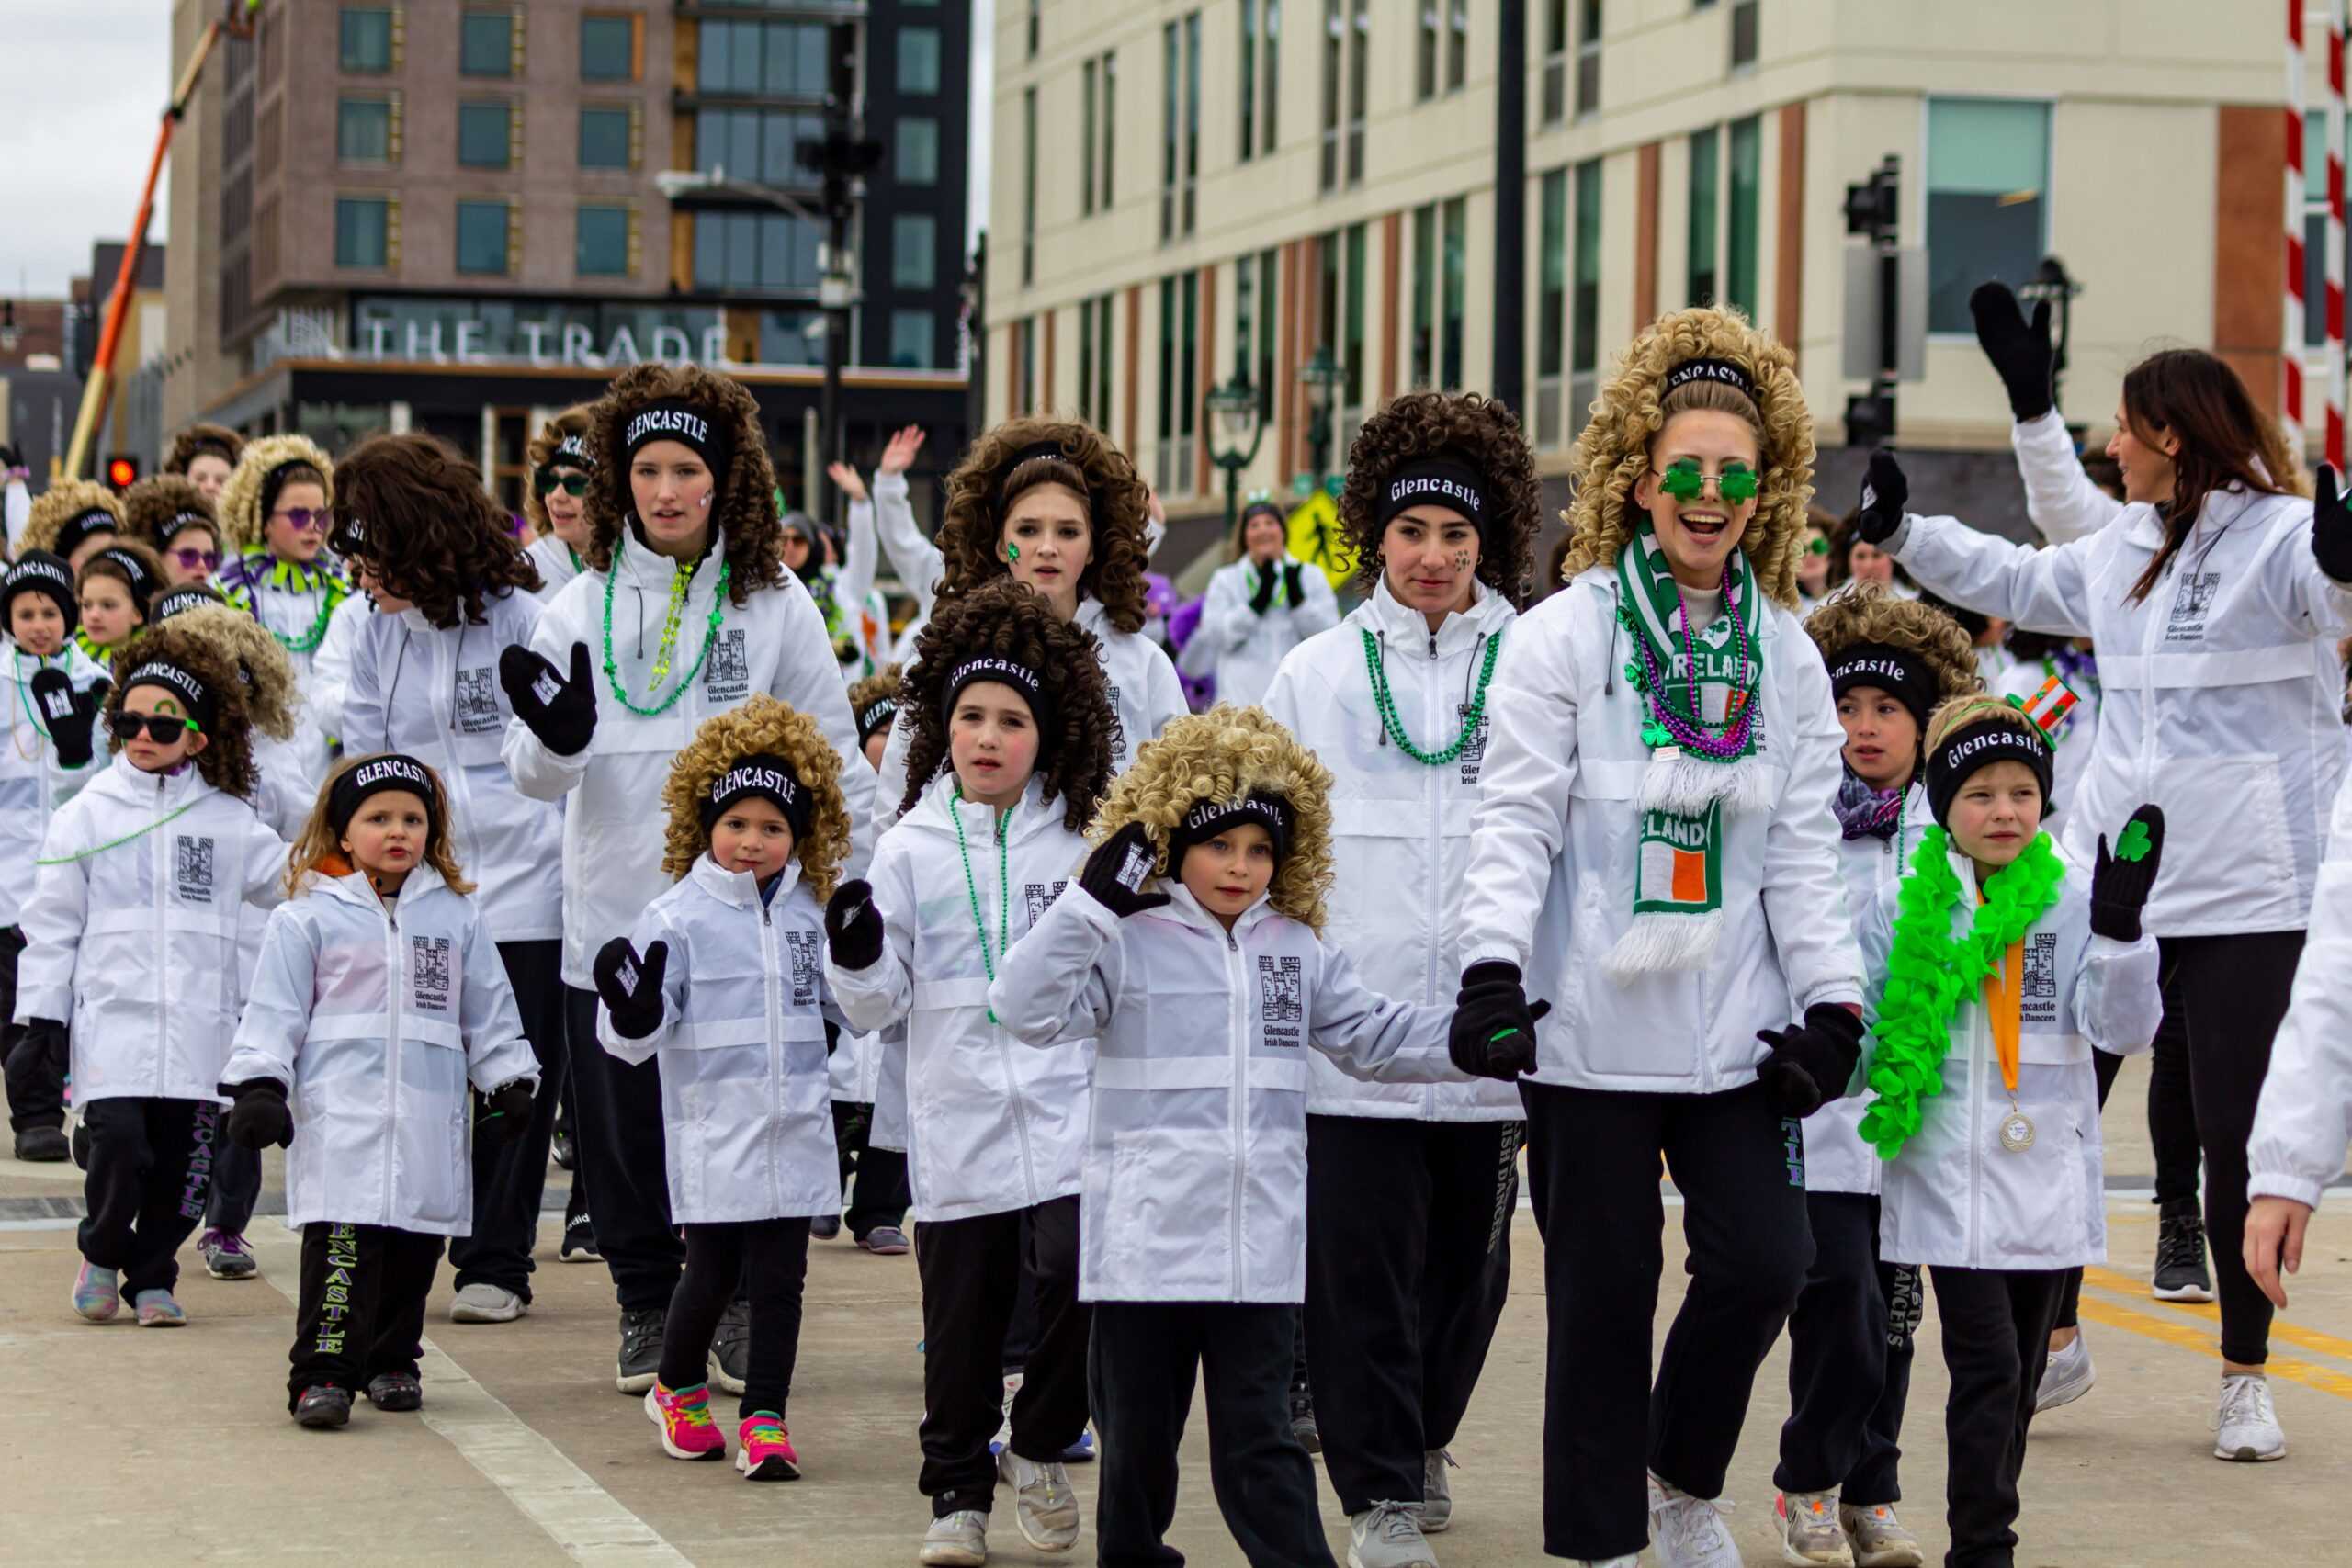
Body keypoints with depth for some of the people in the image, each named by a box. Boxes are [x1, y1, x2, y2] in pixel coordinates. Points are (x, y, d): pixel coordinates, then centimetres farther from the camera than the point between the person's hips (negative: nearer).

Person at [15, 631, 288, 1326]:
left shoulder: (229, 821, 10)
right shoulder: (87, 815, 6)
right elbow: (53, 921, 7)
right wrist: (43, 1009, 2)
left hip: (200, 1021, 2)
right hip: (112, 1014, -2)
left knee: (184, 1159, 1)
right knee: (119, 1139, -16)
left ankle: (152, 1277, 19)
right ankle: (103, 1254, 10)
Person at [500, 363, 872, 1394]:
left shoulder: (776, 604, 1)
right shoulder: (581, 606, 4)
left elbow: (832, 759, 7)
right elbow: (535, 775, 0)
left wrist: (851, 874, 2)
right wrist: (555, 737, -22)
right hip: (613, 913, 2)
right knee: (623, 1131, 6)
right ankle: (646, 1309, 23)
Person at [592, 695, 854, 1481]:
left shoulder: (807, 913, 7)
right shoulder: (678, 917, -7)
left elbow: (839, 999, 24)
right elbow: (635, 1038, -10)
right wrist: (632, 1010, -31)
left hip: (795, 1128, 3)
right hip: (713, 1129, -3)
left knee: (779, 1276, 2)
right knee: (712, 1273, 5)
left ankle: (765, 1419, 8)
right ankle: (677, 1389, 30)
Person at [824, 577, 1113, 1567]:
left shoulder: (1079, 842, 4)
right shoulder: (912, 848, 3)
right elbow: (879, 1006, 3)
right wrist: (855, 957, -16)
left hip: (1068, 1114, 0)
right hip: (958, 1125, 0)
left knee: (1085, 1275, -16)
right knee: (961, 1313, 6)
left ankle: (1040, 1448, 7)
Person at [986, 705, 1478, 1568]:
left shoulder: (1301, 952, 11)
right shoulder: (1125, 944, -4)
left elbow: (1380, 1037, 17)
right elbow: (1027, 1011, -15)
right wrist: (1095, 901, -21)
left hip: (1261, 1250, 3)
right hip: (1146, 1241, -3)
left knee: (1260, 1441, 4)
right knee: (1138, 1433, 9)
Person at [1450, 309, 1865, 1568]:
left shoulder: (1789, 659, 9)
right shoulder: (1563, 637, -3)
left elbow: (1804, 852, 10)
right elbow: (1515, 820, -9)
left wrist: (1832, 1003, 2)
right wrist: (1491, 969, -21)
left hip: (1733, 1031, 3)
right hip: (1590, 1026, -3)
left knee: (1765, 1261, -5)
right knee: (1602, 1293, 2)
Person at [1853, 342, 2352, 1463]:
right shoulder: (2124, 548, 12)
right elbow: (2018, 581, 30)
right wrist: (1906, 533, 31)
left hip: (2246, 891, -6)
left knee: (2237, 1133, 0)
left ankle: (2246, 1376, 13)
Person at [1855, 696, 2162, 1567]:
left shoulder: (2073, 901, 1)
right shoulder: (1903, 907, 0)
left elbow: (2124, 1029, -8)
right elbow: (1855, 1026, 11)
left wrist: (2118, 924, -20)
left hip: (2048, 1179, 2)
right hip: (1951, 1179, -2)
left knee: (2019, 1376, 11)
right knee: (1987, 1369, -10)